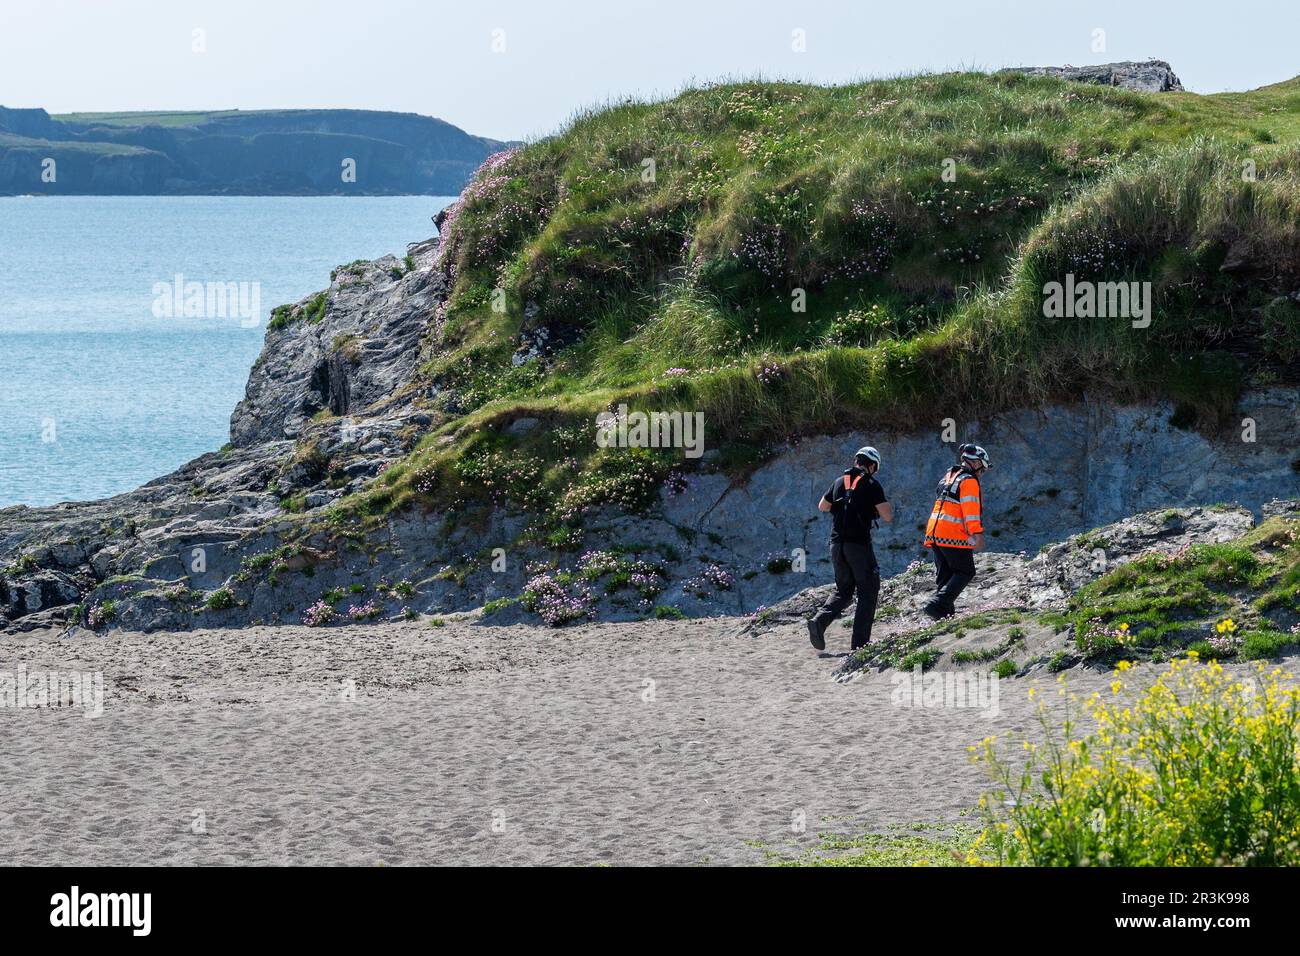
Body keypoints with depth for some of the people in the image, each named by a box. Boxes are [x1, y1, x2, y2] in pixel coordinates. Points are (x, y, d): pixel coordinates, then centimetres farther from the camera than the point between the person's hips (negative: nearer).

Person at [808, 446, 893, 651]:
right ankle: (860, 641, 0)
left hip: (837, 543, 5)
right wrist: (887, 505, 11)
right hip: (859, 544, -5)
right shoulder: (871, 484, -6)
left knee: (843, 590, 17)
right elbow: (887, 516, -9)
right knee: (868, 592, 6)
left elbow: (822, 506, 26)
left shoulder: (840, 482, 11)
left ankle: (819, 621, -6)